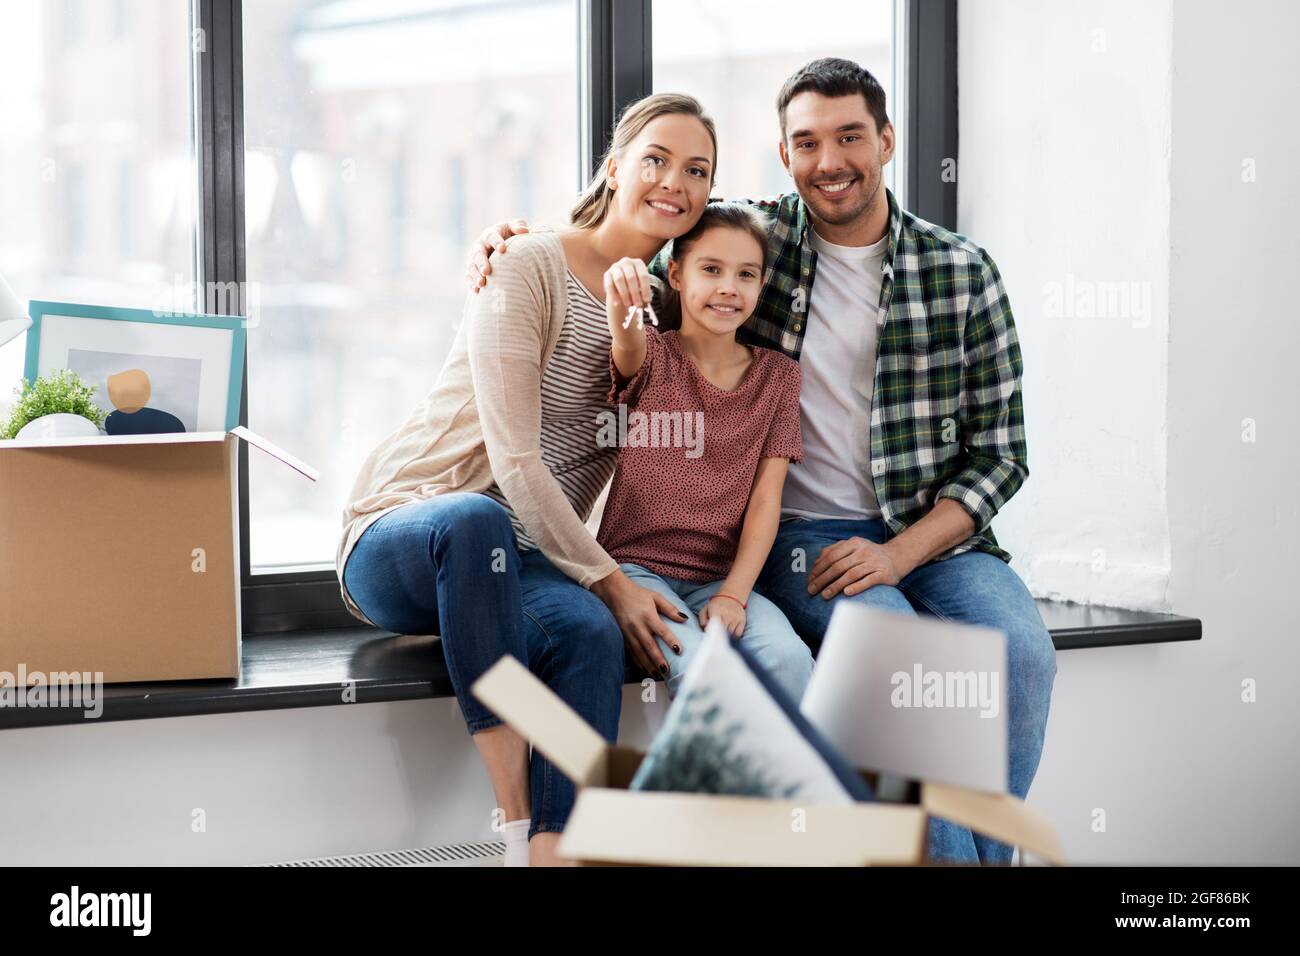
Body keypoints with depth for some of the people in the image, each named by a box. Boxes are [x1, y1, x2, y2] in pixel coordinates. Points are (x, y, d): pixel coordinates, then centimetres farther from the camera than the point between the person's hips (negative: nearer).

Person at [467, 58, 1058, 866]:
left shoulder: (965, 273, 3)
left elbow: (999, 452, 3)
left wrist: (896, 554, -11)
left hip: (931, 533, 2)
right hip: (800, 534, -1)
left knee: (1021, 649, -27)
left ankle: (984, 852, -12)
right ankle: (948, 854, -18)